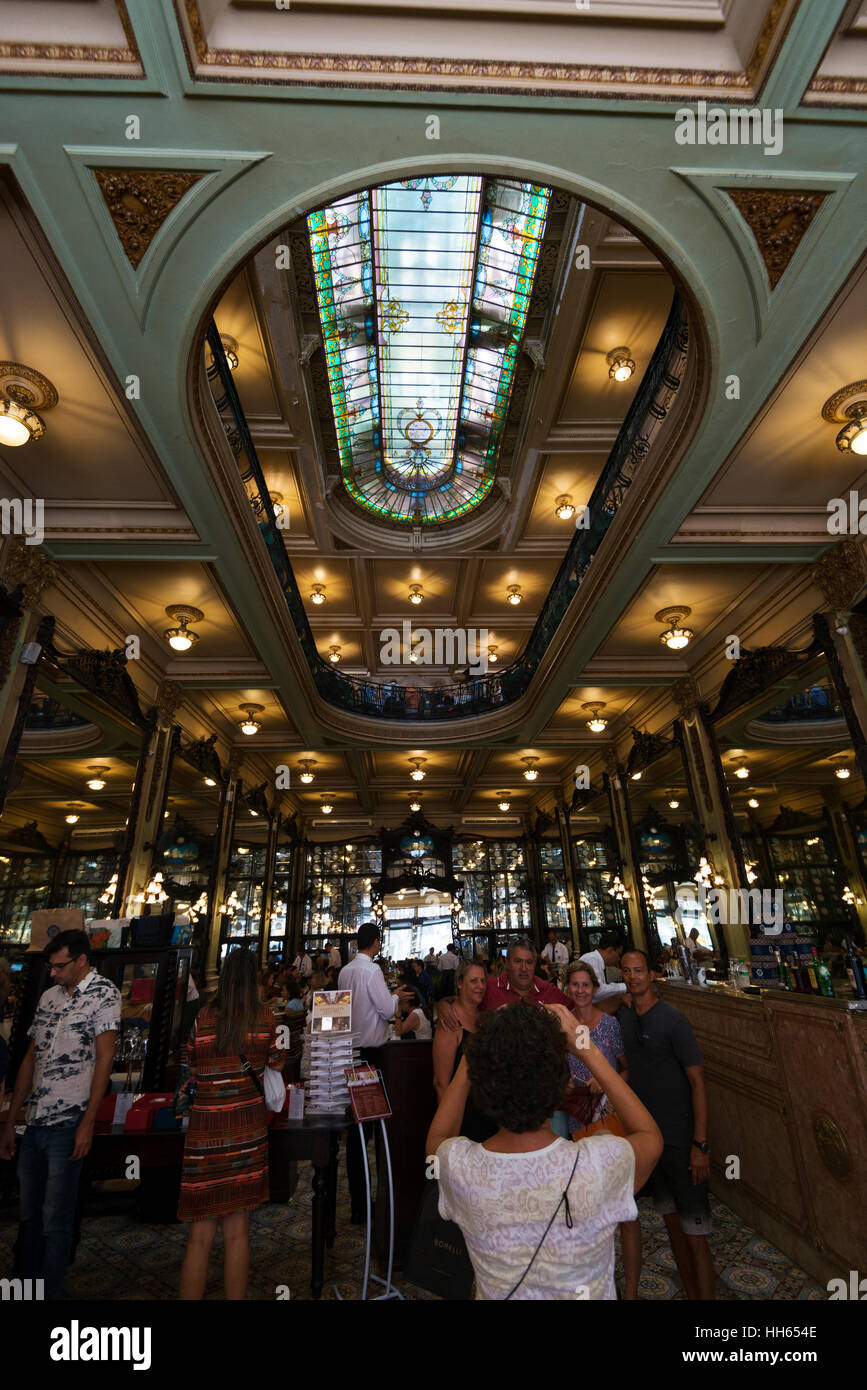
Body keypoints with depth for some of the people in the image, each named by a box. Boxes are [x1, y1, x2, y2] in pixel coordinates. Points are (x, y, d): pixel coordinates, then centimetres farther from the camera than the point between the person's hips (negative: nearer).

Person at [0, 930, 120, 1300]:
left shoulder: (104, 993, -11)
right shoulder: (49, 996, 9)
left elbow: (104, 1060, -14)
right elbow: (30, 1059, 14)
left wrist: (88, 1123, -15)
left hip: (68, 1123, -6)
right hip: (34, 1121, 6)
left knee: (55, 1221, 5)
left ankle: (48, 1294, 22)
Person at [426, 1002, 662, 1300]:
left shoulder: (458, 1166, -28)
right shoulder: (599, 1164, -34)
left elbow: (437, 1138, -3)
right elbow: (651, 1137, -12)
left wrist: (472, 1056, -14)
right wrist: (588, 1049, -16)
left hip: (494, 1293, 2)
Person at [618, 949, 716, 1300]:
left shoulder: (672, 1020, -17)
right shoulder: (623, 1018, 1)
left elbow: (697, 1081, -15)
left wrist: (700, 1144, -17)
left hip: (679, 1139, -6)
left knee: (694, 1234, 0)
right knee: (671, 1219, 20)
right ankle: (690, 1293, 37)